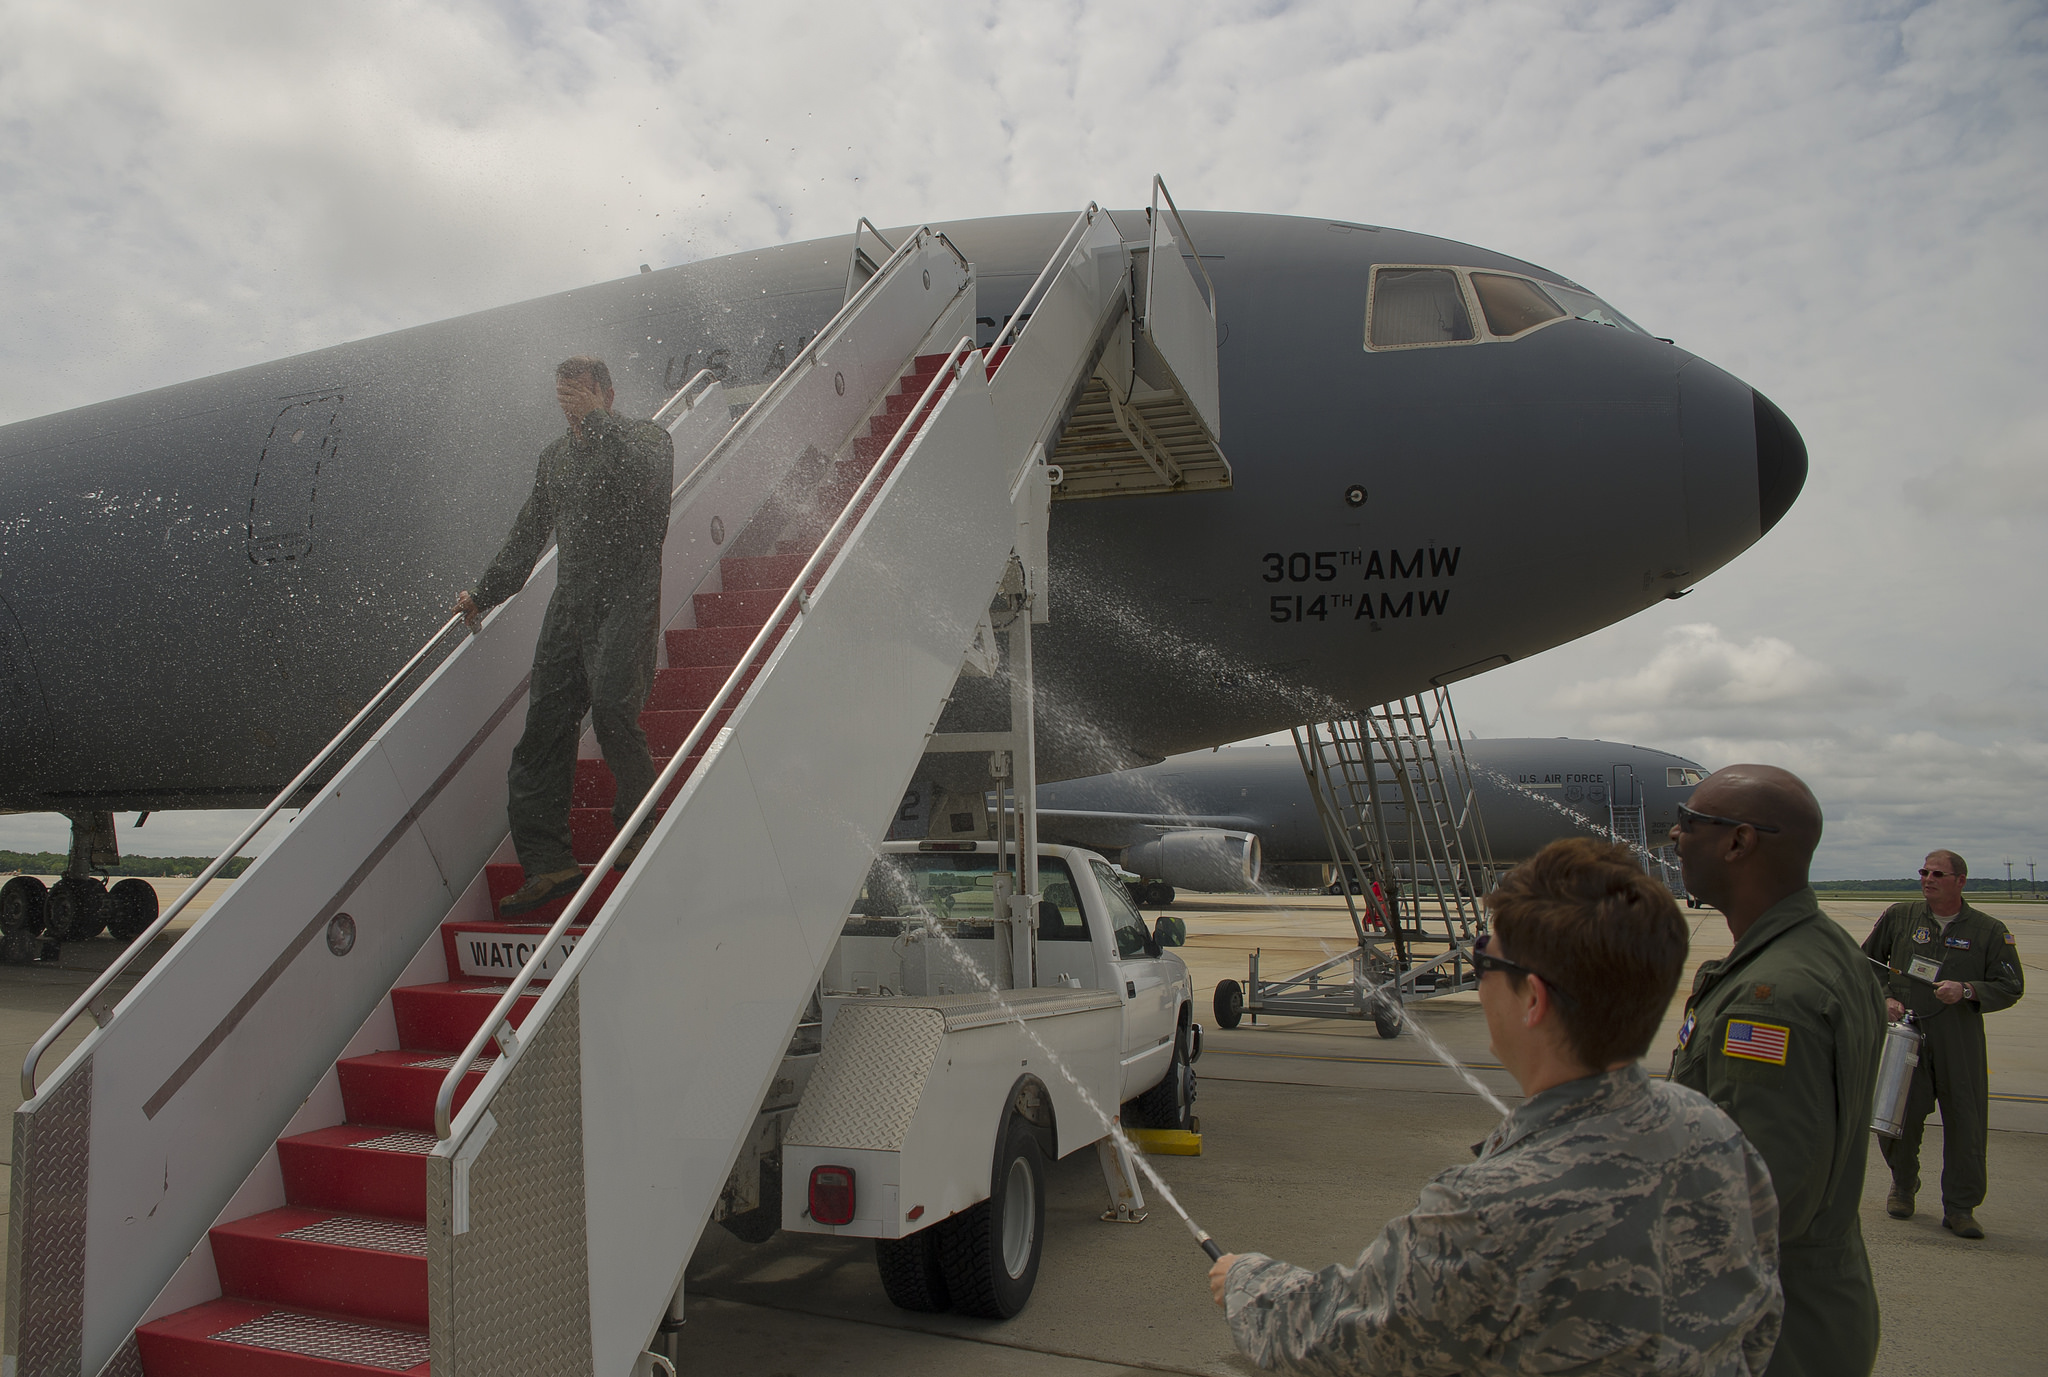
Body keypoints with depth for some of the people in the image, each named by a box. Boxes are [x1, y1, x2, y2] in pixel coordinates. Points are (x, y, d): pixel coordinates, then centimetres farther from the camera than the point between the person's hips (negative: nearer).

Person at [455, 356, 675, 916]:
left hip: (626, 601, -6)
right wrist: (484, 593, 29)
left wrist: (595, 419, -14)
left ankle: (639, 824, -1)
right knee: (545, 722, -3)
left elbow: (650, 474, -21)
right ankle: (548, 863, -2)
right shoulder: (555, 457, 23)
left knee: (611, 708, -22)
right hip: (569, 604, 6)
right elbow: (527, 535, 31)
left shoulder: (645, 437, 5)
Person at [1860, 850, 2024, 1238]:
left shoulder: (1990, 931, 4)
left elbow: (2011, 987, 2)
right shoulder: (1898, 917, 6)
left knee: (1966, 1122, -1)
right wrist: (1886, 998, -1)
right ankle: (1903, 1185, 27)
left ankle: (1960, 1208, 12)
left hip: (1960, 1042, -1)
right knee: (1897, 1115, 3)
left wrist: (1966, 991, -14)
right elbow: (1866, 962, 14)